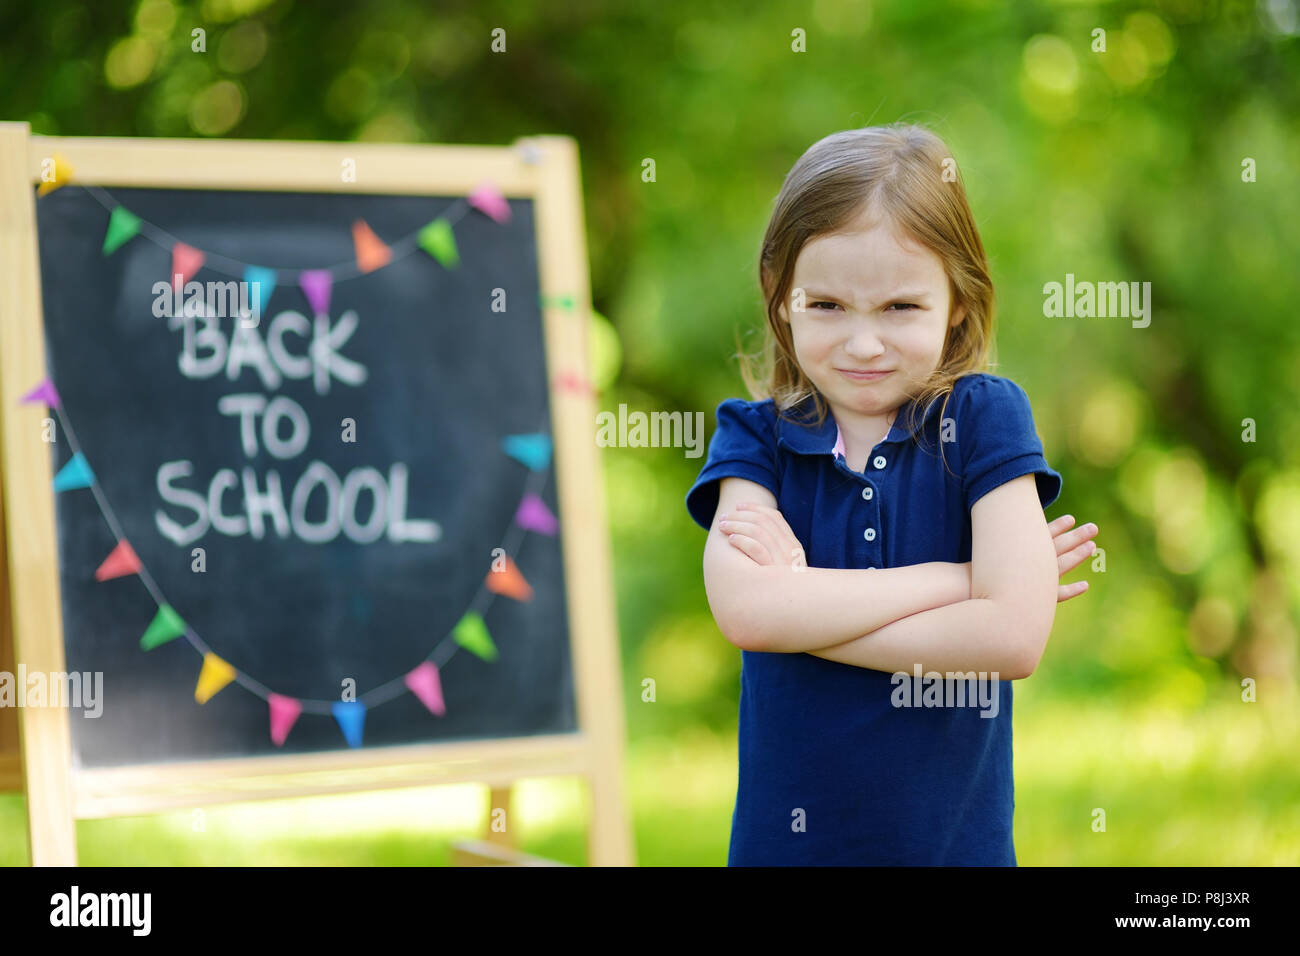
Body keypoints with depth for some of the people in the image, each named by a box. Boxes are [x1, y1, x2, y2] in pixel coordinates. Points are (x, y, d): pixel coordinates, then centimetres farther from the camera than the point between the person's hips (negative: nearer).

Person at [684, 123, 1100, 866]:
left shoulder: (985, 417, -6)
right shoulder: (756, 435, -3)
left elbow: (1015, 637, -18)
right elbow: (745, 610, -21)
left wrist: (809, 597, -16)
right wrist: (957, 579, -17)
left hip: (955, 832, -1)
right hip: (786, 831, 1)